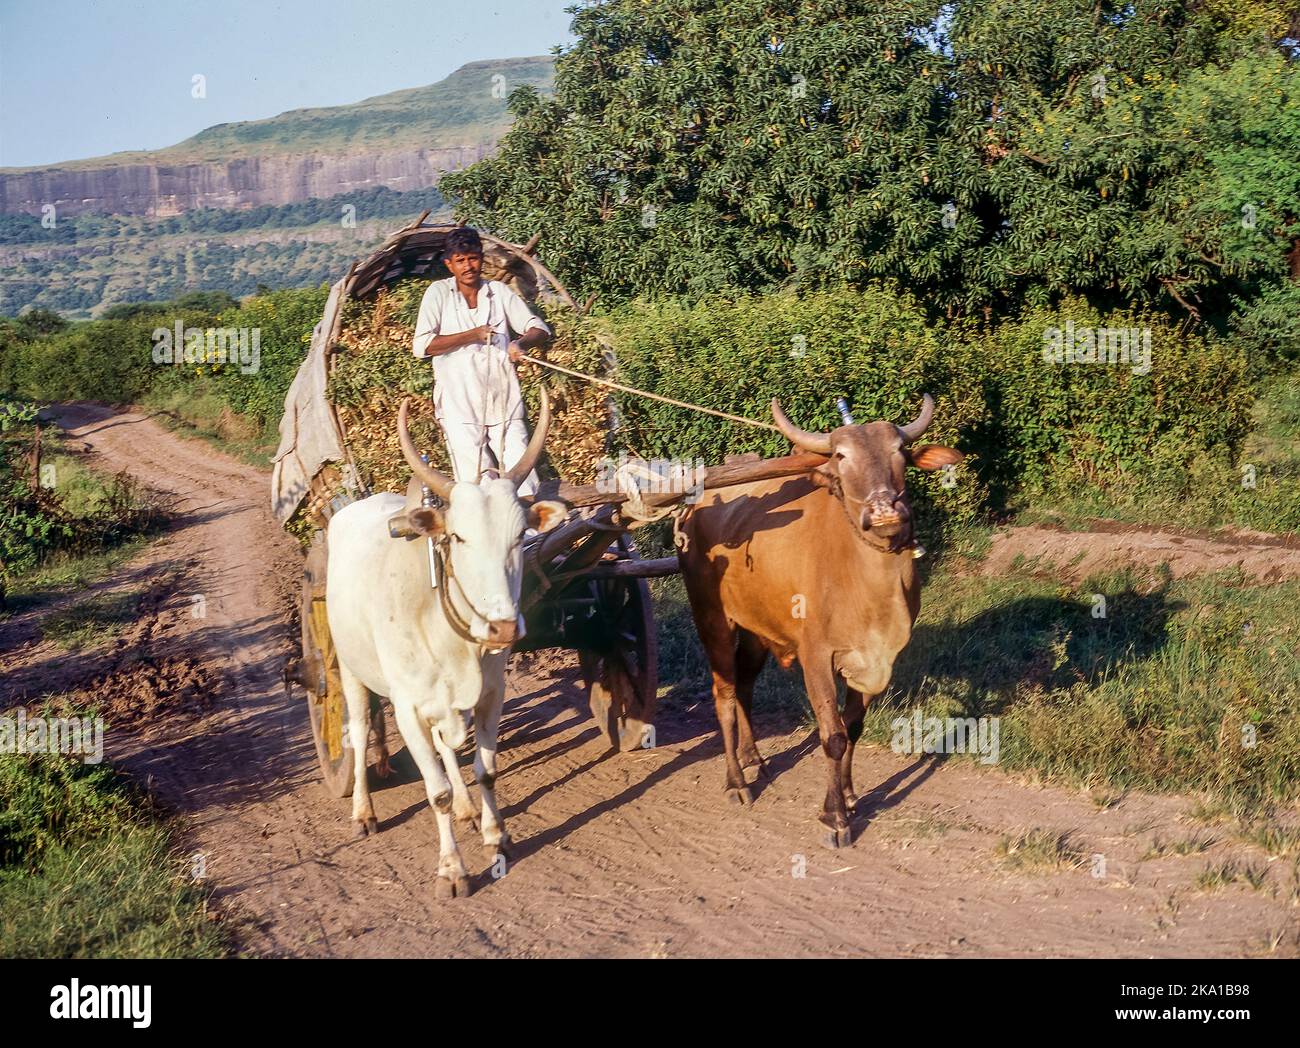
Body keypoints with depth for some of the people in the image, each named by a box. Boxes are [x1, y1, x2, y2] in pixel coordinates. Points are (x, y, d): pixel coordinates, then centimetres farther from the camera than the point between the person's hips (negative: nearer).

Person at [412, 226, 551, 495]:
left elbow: (540, 329, 10)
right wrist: (472, 335, -14)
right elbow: (421, 345, -7)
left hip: (504, 403, 3)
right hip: (460, 406, -3)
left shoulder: (499, 291, 10)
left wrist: (522, 343, -13)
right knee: (476, 484, -7)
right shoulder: (439, 293, 3)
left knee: (522, 476, -2)